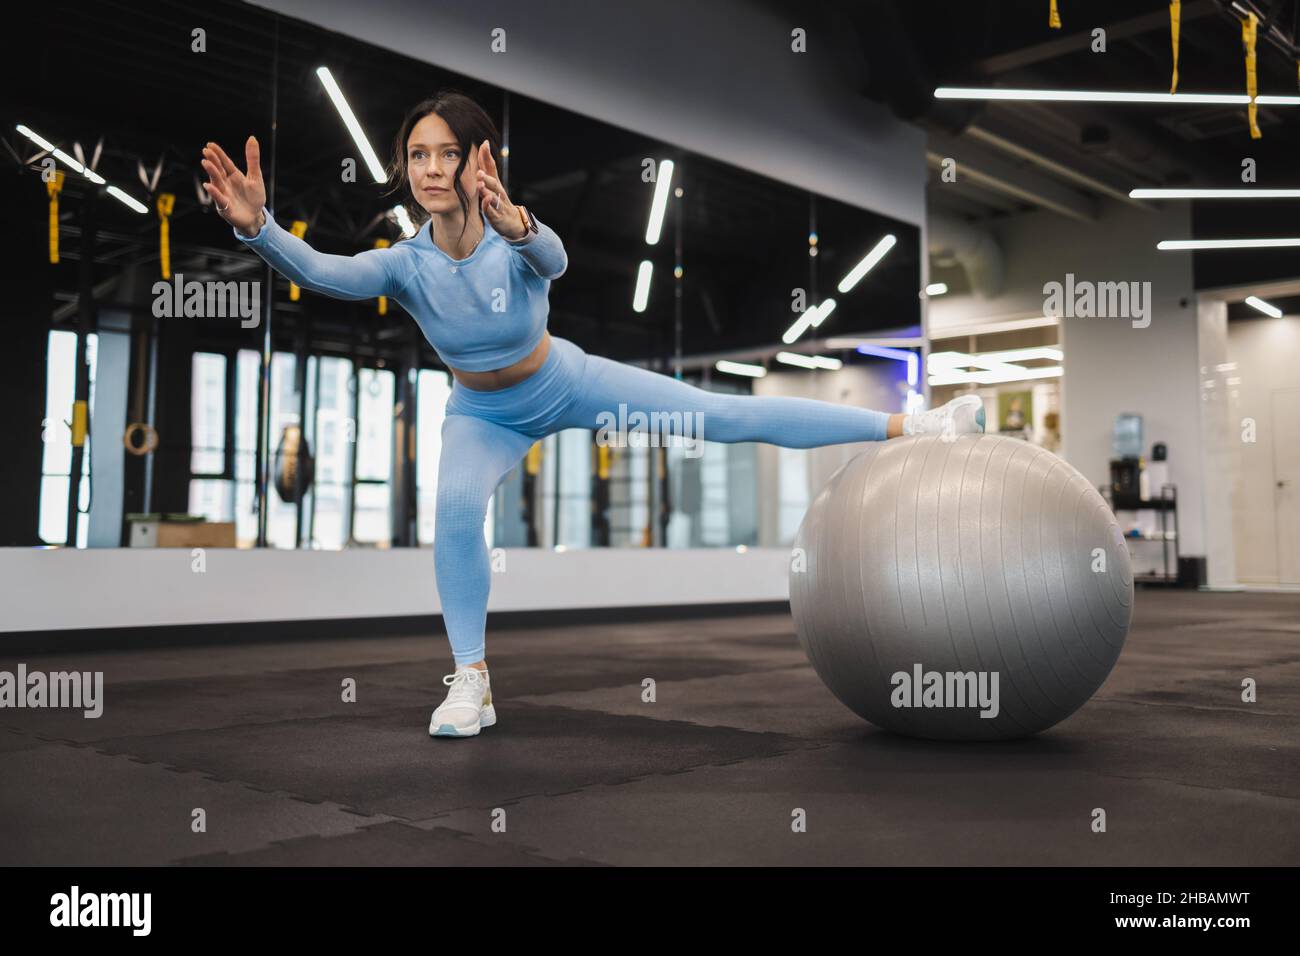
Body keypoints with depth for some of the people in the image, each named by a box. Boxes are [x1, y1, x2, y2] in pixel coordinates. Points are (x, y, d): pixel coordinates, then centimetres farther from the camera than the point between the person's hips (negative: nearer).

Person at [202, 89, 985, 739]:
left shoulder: (518, 239, -31)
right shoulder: (404, 265, -24)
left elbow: (556, 260, -55)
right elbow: (318, 271, -41)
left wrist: (518, 227, -78)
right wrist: (258, 226, -61)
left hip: (565, 383, -1)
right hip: (484, 416, 2)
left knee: (729, 417, -4)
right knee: (456, 507, -28)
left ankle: (905, 426, 8)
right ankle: (472, 683, -13)